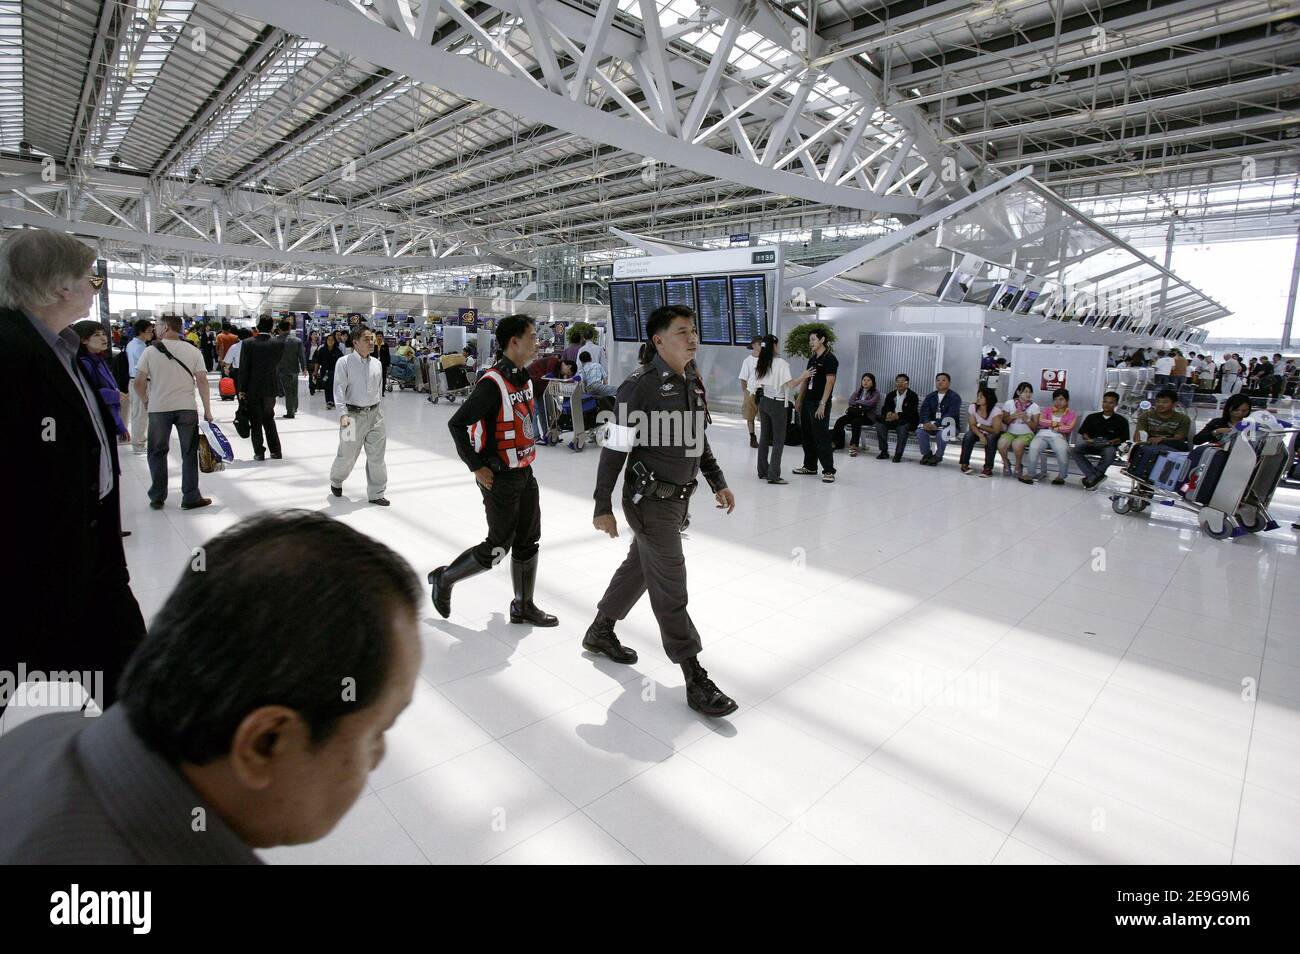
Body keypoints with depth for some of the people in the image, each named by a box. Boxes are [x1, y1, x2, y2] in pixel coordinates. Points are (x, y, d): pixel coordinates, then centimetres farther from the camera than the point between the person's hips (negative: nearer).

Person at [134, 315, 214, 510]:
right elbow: (202, 381, -6)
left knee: (157, 453, 14)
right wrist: (207, 411, -2)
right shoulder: (193, 351, -2)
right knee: (189, 454, 7)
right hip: (187, 408, 0)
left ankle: (157, 497, 20)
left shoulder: (151, 351, -3)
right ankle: (190, 498, 9)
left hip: (158, 408, 0)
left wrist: (146, 401, 14)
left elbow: (138, 383, -5)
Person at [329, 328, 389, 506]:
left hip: (374, 414, 4)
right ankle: (336, 481, 38)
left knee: (377, 456, 4)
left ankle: (376, 494, 14)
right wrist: (343, 414, -21)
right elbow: (339, 390, -12)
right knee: (347, 455, 8)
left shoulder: (377, 363, 8)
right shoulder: (344, 362, -7)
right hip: (354, 415, -4)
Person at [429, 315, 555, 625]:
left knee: (529, 541, 13)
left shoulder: (525, 379, 7)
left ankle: (523, 606, 27)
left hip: (524, 473, 9)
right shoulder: (492, 383, -20)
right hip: (499, 478, -8)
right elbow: (456, 424, -21)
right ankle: (444, 578, 25)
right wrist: (476, 467, -17)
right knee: (497, 548, 1)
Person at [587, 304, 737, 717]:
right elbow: (614, 449, -15)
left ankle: (600, 632, 42)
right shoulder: (640, 385, -18)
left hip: (678, 499, 8)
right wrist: (603, 507, -15)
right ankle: (696, 679, 9)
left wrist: (718, 482, 18)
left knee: (638, 567, 21)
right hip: (651, 501, -8)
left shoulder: (693, 381, 7)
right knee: (671, 589, -1)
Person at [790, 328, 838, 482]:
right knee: (807, 436, 12)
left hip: (820, 404, -8)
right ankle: (810, 466, 24)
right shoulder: (812, 359, 15)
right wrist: (799, 400, 15)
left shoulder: (830, 359, -9)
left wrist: (822, 404, -20)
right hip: (808, 402, 8)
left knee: (821, 437, -7)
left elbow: (829, 382, -15)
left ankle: (828, 471, -2)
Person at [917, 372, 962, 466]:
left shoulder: (954, 397, -6)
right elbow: (924, 411, -2)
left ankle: (938, 456, -11)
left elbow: (951, 415, -19)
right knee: (920, 431, -24)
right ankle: (926, 454, -3)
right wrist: (927, 423, -24)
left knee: (941, 433, -36)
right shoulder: (930, 396, 10)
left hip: (949, 426, -4)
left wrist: (937, 424, -33)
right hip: (932, 424, 4)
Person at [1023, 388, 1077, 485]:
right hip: (1042, 434, 1)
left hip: (1058, 436, -1)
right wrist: (1057, 423, -1)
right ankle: (1032, 473, -21)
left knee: (1062, 450, -37)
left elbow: (1069, 428, 1)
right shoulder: (1048, 410, 26)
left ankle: (1061, 476, -18)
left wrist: (1057, 428, -1)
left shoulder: (1071, 414, 19)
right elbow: (1041, 421, 5)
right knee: (1033, 448, -34)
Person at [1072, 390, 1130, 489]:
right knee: (1077, 449, -31)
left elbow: (1123, 438, 3)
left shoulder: (1121, 420, 9)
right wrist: (1089, 440, -8)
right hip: (1092, 444, 3)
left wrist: (1111, 442, -15)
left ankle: (1091, 477, -25)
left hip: (1109, 446, -2)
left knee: (1110, 453, -40)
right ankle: (1096, 476, -34)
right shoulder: (1092, 417, 16)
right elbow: (1084, 433, 13)